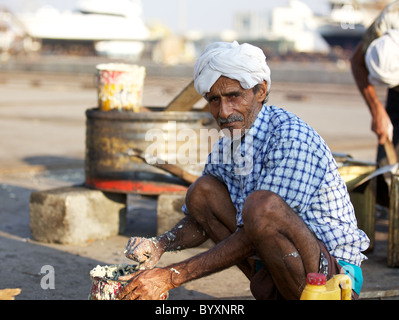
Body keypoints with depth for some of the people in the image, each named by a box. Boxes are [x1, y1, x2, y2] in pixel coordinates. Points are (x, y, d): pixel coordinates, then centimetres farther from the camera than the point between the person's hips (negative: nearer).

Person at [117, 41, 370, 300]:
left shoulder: (292, 137, -21)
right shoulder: (224, 148, 6)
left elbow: (253, 239, -25)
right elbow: (199, 221, 16)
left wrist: (172, 276, -26)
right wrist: (160, 245, -8)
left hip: (335, 272, -8)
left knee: (262, 204, -33)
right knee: (202, 191, -1)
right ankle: (272, 292, 1)